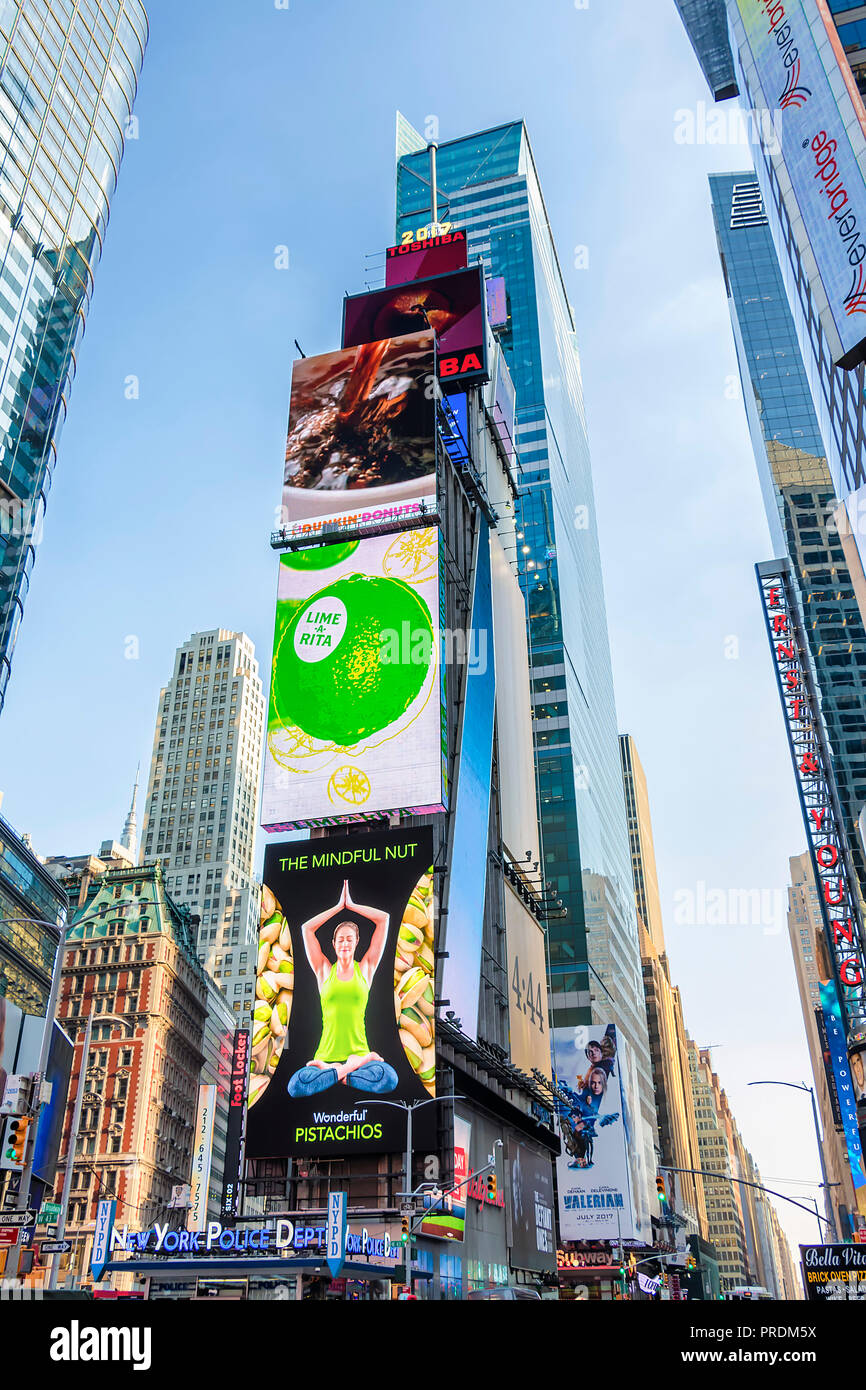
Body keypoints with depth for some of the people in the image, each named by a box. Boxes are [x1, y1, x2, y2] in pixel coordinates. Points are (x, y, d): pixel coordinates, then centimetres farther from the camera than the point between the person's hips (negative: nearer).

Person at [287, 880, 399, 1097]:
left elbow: (383, 919, 11)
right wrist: (339, 906, 18)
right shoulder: (324, 971, 14)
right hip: (326, 1054, 0)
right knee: (296, 1085, -33)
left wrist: (351, 905, 20)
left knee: (388, 1078, -34)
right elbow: (307, 928, 11)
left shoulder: (365, 969, 13)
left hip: (358, 1052, 0)